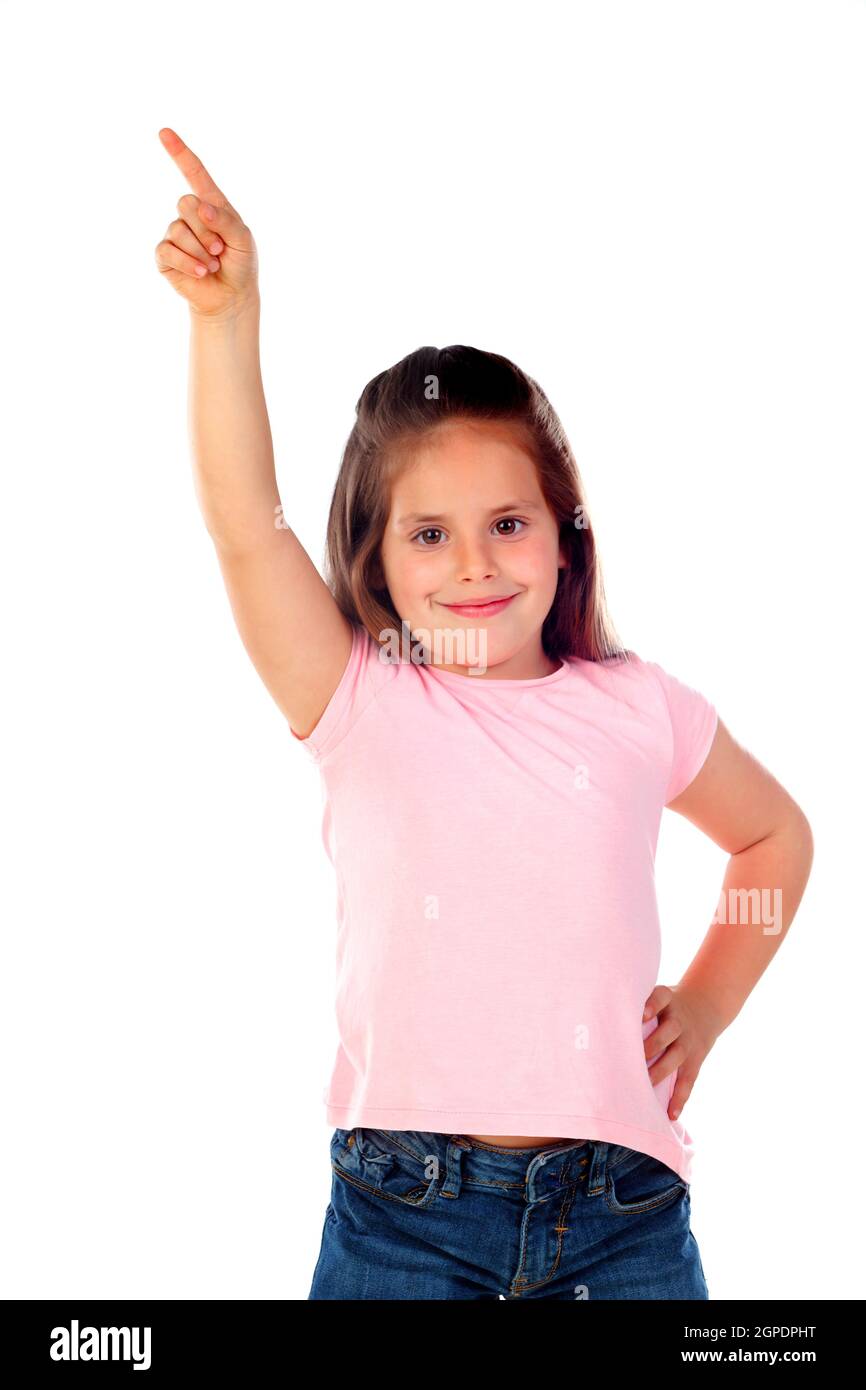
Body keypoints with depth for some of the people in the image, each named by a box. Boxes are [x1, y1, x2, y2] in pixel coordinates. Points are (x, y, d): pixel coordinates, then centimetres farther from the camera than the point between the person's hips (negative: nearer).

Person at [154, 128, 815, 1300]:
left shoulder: (639, 710, 5)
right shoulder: (362, 707, 0)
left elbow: (776, 834, 23)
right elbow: (246, 528, -14)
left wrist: (707, 1005, 13)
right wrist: (226, 314, -23)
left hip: (619, 1203, 2)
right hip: (403, 1210, -1)